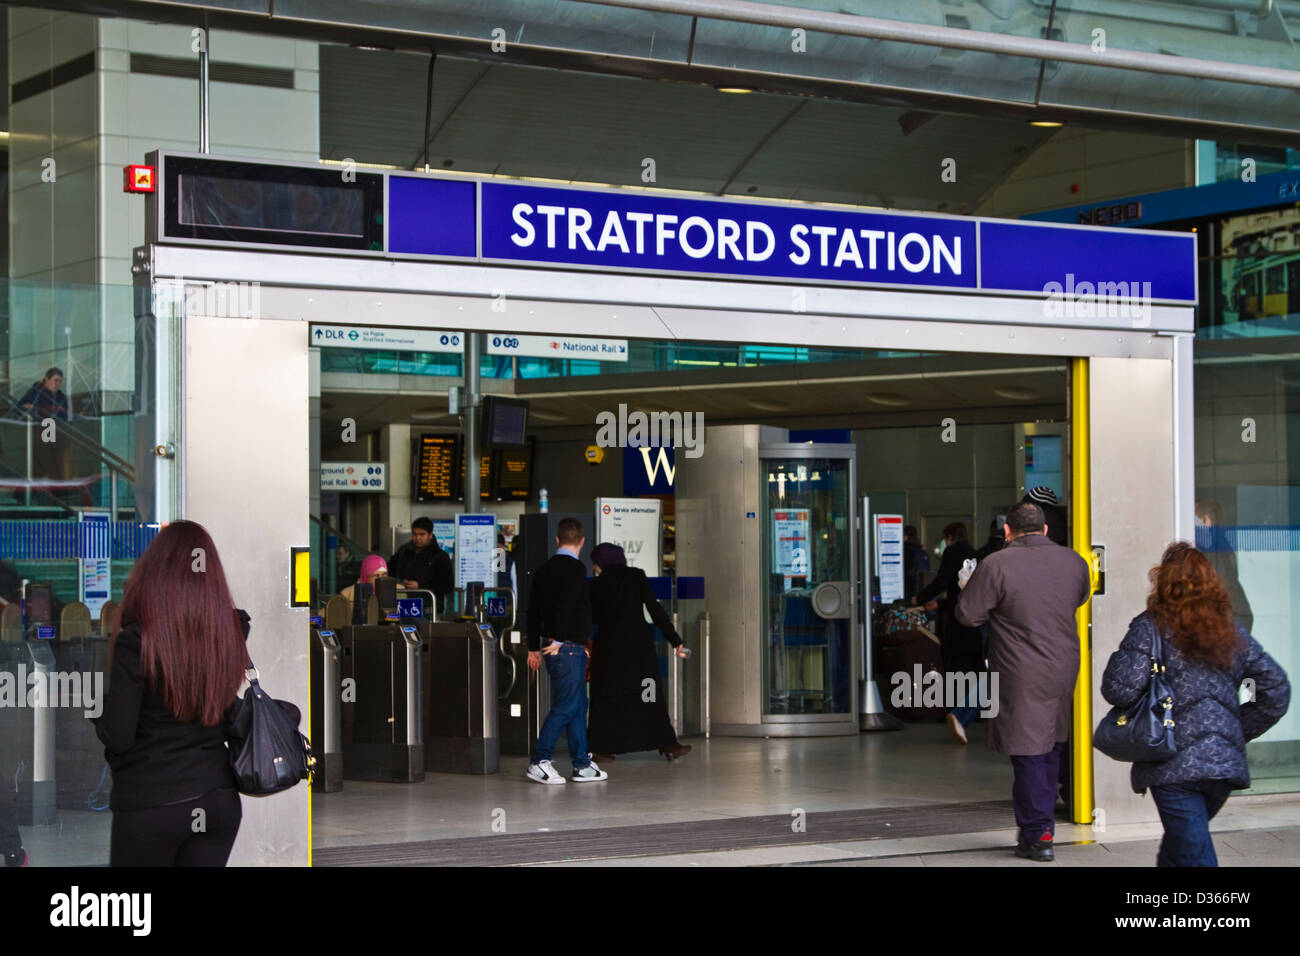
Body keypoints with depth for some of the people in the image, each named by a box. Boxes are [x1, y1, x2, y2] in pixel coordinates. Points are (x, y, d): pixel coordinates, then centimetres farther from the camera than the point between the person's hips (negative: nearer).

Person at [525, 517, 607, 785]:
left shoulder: (543, 570, 12)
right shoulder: (575, 568, -12)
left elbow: (533, 610, 16)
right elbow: (566, 604, -23)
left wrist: (534, 648, 21)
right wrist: (558, 640, -21)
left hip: (553, 647, 9)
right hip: (569, 648, -9)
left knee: (578, 704, 13)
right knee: (566, 706, -6)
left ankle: (582, 765, 15)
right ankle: (539, 762, -8)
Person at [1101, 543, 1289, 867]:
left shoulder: (1151, 628, -4)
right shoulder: (1231, 633, 12)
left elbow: (1120, 690, -13)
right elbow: (1276, 690, 11)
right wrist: (1239, 730, 16)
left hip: (1174, 766, -5)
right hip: (1226, 764, 5)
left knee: (1194, 855, -7)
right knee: (1179, 845, 22)